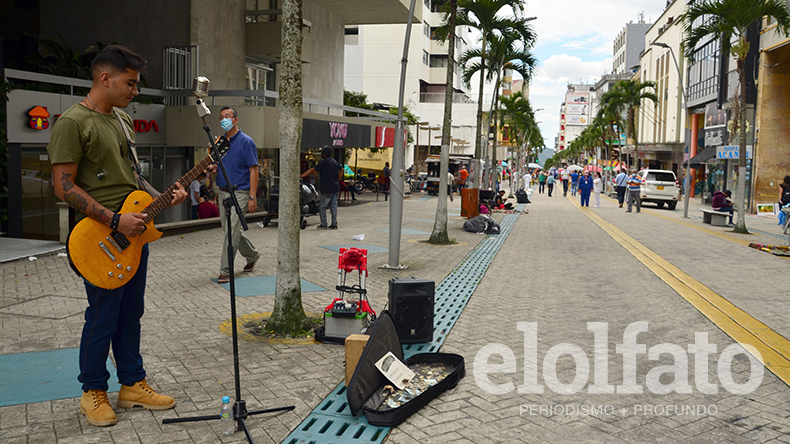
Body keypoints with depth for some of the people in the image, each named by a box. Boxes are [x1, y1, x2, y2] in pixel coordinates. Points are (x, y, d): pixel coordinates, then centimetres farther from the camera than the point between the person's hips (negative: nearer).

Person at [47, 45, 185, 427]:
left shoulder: (122, 121, 14)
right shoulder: (73, 122, -13)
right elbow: (64, 187, -16)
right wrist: (115, 220, -21)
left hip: (135, 233, 8)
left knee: (131, 315, 15)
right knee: (103, 319, 3)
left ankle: (132, 384, 28)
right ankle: (93, 392, 22)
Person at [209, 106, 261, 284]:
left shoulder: (246, 142, -8)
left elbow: (253, 170, -11)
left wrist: (252, 197, -18)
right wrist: (213, 168, -2)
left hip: (239, 193, -8)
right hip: (223, 192, 8)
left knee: (231, 231, -10)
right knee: (230, 230, 15)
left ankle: (226, 270, -3)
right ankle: (252, 255, 35)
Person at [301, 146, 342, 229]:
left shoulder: (323, 162, -13)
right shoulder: (335, 162, 11)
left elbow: (312, 170, -15)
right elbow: (341, 170, 18)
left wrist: (300, 176, -13)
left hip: (327, 189, -7)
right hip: (336, 188, 7)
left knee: (322, 206, 4)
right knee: (333, 206, 9)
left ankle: (323, 224, 5)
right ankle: (334, 224, 9)